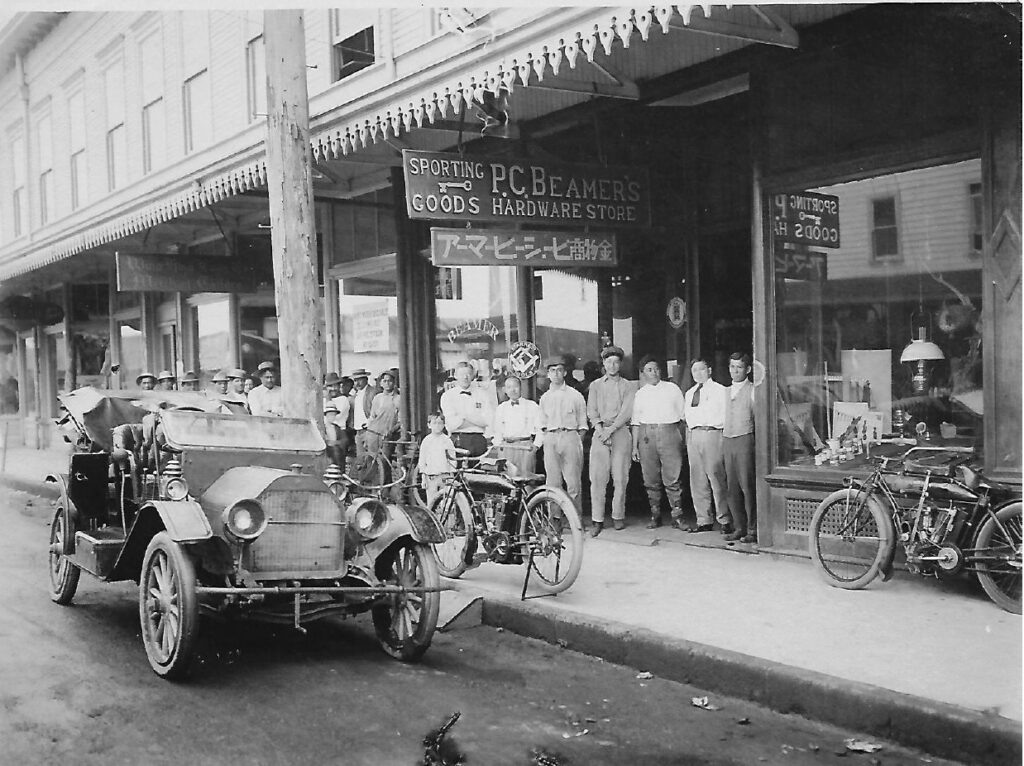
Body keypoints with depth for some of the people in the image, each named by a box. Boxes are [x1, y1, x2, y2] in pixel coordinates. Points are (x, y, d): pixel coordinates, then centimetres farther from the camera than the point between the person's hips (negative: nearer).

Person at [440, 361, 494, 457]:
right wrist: (477, 420, -8)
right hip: (457, 440, -1)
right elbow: (451, 424, -4)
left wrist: (463, 416, -10)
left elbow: (488, 420, -2)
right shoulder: (447, 396, 8)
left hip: (478, 439, 1)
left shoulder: (484, 394, 10)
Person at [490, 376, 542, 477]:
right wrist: (498, 445, 6)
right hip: (505, 448, 3)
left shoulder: (532, 406, 7)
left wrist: (536, 445, -6)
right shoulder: (500, 408, 17)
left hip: (526, 447, -3)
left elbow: (540, 429, 4)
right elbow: (496, 430, 20)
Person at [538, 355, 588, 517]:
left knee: (573, 481, -6)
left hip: (570, 437, -2)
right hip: (550, 439, 2)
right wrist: (547, 440, 3)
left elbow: (582, 424, 7)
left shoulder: (575, 395, 7)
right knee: (553, 482, 0)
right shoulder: (545, 398, 15)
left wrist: (579, 443, -2)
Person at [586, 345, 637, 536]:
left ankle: (618, 516, 7)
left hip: (621, 432, -1)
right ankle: (597, 520, -6)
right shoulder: (595, 385, 16)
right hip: (600, 432, 1)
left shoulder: (628, 386, 10)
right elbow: (591, 411, 7)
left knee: (620, 477, -3)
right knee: (597, 477, -7)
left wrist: (611, 429, -13)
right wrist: (600, 428, -10)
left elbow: (626, 412, -1)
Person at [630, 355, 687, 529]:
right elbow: (636, 421, 11)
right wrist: (635, 446, 6)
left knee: (672, 479, -7)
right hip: (646, 435, 2)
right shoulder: (640, 394, 13)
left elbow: (683, 414, 12)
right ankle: (655, 516, 11)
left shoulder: (672, 389, 11)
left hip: (669, 432, -2)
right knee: (651, 480, 3)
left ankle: (677, 516, -3)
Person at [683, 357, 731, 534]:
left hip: (712, 433, -6)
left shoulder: (719, 390, 2)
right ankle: (704, 521, 12)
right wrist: (688, 440, 11)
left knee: (716, 478, -9)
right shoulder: (689, 393, 20)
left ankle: (725, 521, -4)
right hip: (693, 435, 6)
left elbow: (725, 416, -2)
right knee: (697, 481, 5)